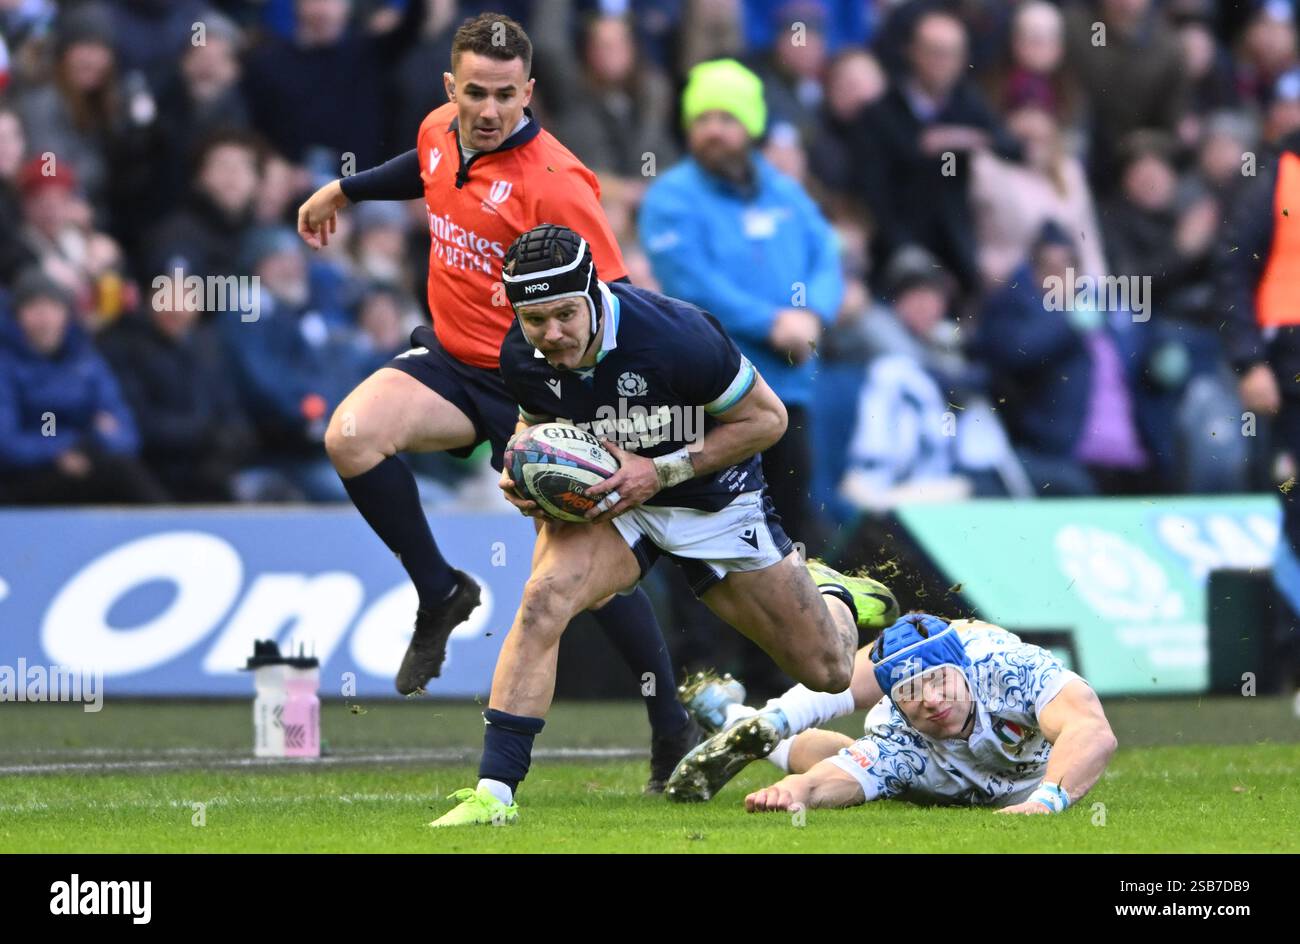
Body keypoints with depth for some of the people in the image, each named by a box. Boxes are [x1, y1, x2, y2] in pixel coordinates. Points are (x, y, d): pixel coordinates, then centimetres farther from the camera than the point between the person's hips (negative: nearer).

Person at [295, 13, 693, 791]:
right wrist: (344, 191, 38)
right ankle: (440, 593, -1)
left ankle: (673, 730, 7)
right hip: (452, 361, 6)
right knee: (352, 435, -22)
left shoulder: (555, 182, -21)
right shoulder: (441, 134, 0)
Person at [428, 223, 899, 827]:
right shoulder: (521, 359, -17)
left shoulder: (677, 337, -32)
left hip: (711, 500, -2)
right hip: (602, 501, 2)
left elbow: (766, 418, -18)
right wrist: (521, 471, -15)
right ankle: (493, 793, -28)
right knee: (543, 599, -31)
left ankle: (832, 596, 45)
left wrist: (661, 471, -25)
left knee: (827, 672, 7)